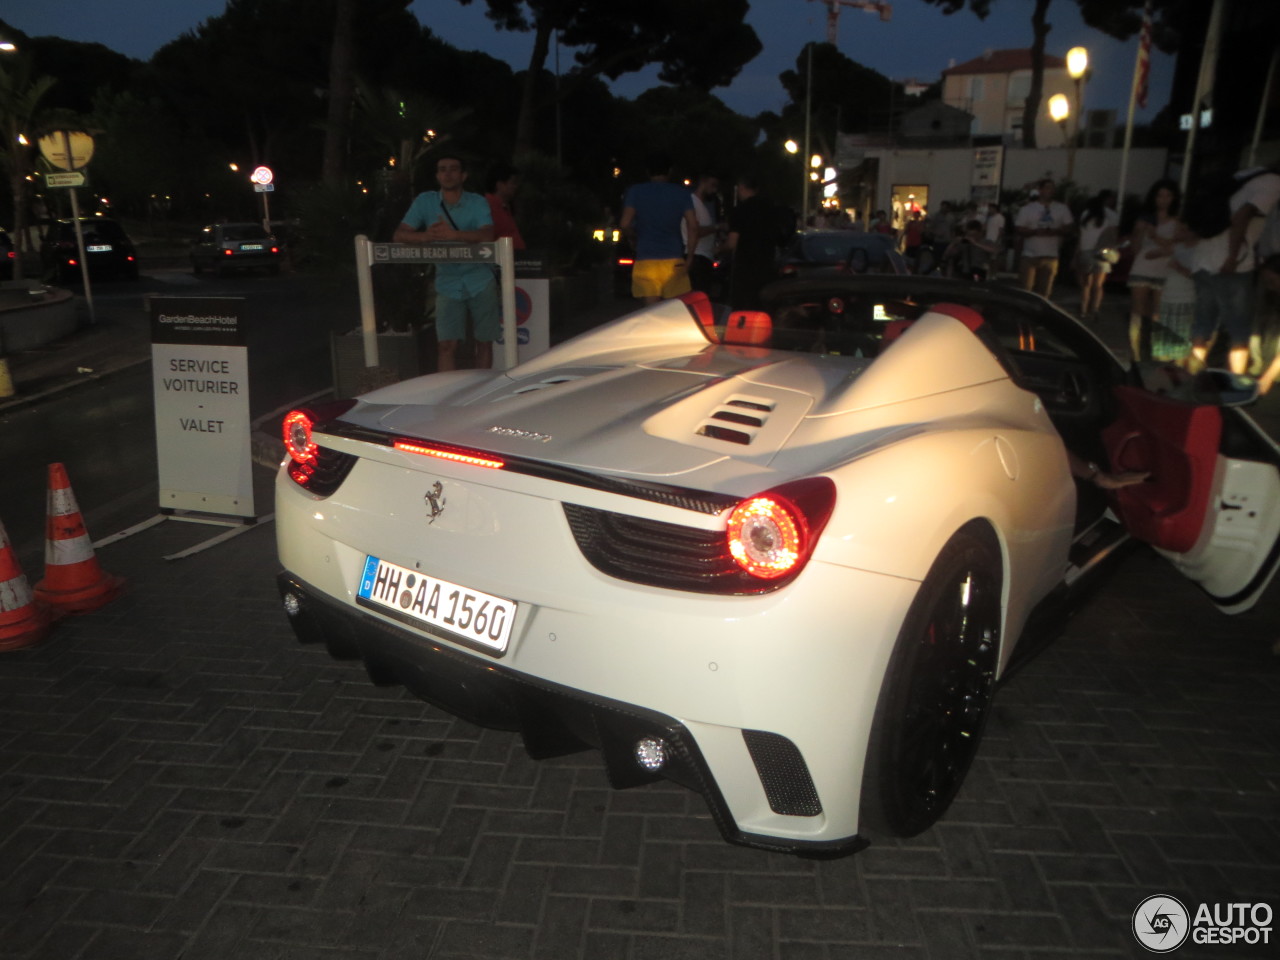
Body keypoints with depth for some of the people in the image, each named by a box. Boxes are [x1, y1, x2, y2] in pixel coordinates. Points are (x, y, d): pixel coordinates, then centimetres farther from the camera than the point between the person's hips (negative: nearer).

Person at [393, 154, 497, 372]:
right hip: (448, 284, 0)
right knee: (446, 344, -9)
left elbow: (487, 235, -18)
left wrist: (453, 234, -34)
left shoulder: (477, 202, 0)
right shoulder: (425, 201, 3)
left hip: (481, 281, 0)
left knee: (484, 342, 7)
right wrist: (425, 235, -26)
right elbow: (398, 236, -4)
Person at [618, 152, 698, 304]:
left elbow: (625, 224, -5)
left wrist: (634, 240, 14)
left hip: (646, 261, 0)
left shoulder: (635, 191, 5)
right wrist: (689, 259, 1)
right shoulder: (682, 193, 8)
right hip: (674, 262, 0)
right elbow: (693, 226, -2)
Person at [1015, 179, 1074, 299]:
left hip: (1051, 256, 2)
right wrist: (1035, 231, -18)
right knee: (1026, 289, -4)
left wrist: (1054, 231, -14)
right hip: (1030, 255, -1)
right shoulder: (1027, 209, 4)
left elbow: (1068, 228, 7)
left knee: (1044, 291, 1)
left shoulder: (1062, 209, 9)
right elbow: (1019, 229, 0)